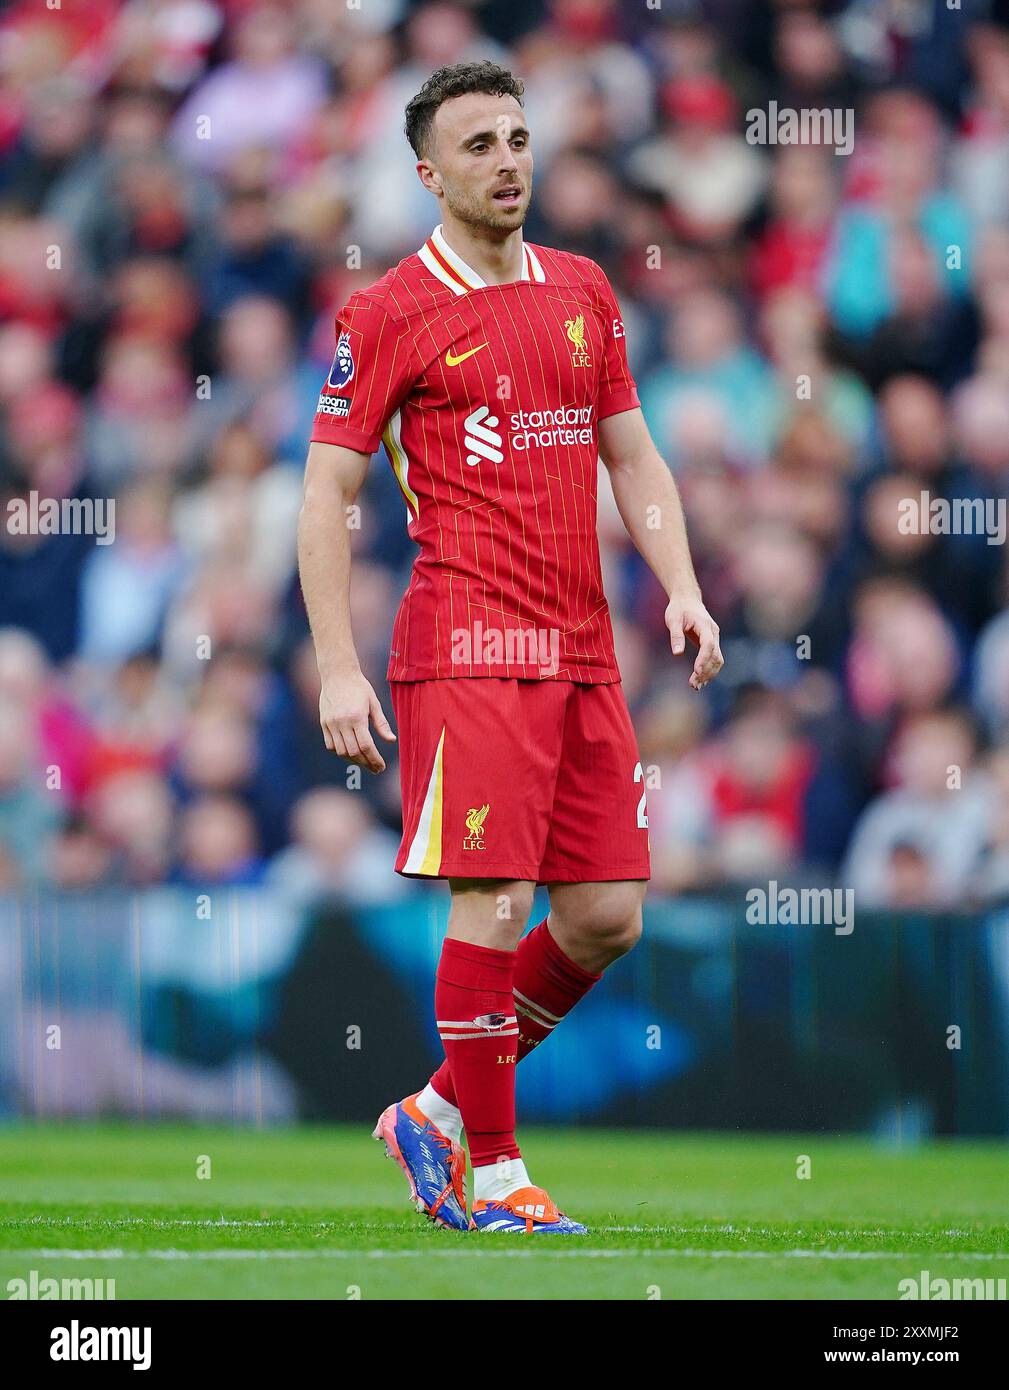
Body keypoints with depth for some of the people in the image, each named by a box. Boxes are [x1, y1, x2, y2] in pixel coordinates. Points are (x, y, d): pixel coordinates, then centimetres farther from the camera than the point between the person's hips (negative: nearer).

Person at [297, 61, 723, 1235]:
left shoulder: (582, 292, 15)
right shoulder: (390, 314, -3)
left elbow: (632, 458, 21)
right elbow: (325, 494, -3)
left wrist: (682, 588, 6)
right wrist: (337, 671, -9)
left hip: (582, 649, 6)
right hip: (470, 644, -6)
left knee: (606, 915, 4)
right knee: (492, 902, -11)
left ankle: (439, 1113, 20)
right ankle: (492, 1172, -1)